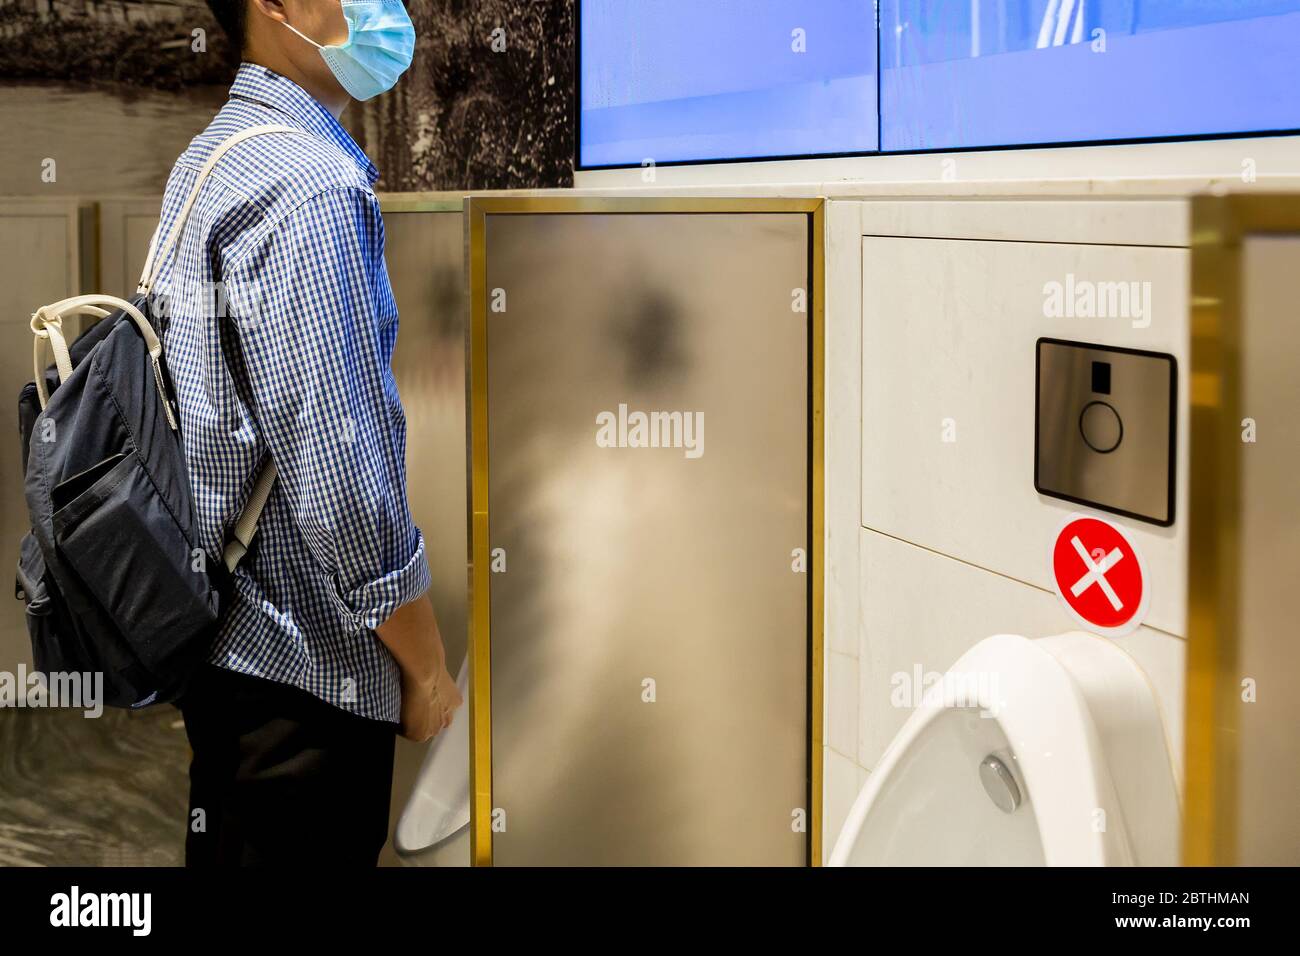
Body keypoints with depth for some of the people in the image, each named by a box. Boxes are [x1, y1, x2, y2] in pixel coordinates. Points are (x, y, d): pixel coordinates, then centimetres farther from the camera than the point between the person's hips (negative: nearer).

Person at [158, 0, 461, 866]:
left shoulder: (208, 162, 10)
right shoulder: (314, 188, -20)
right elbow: (339, 469, -24)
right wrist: (427, 666, -13)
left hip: (223, 637, 9)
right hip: (306, 664, -9)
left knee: (230, 844, 20)